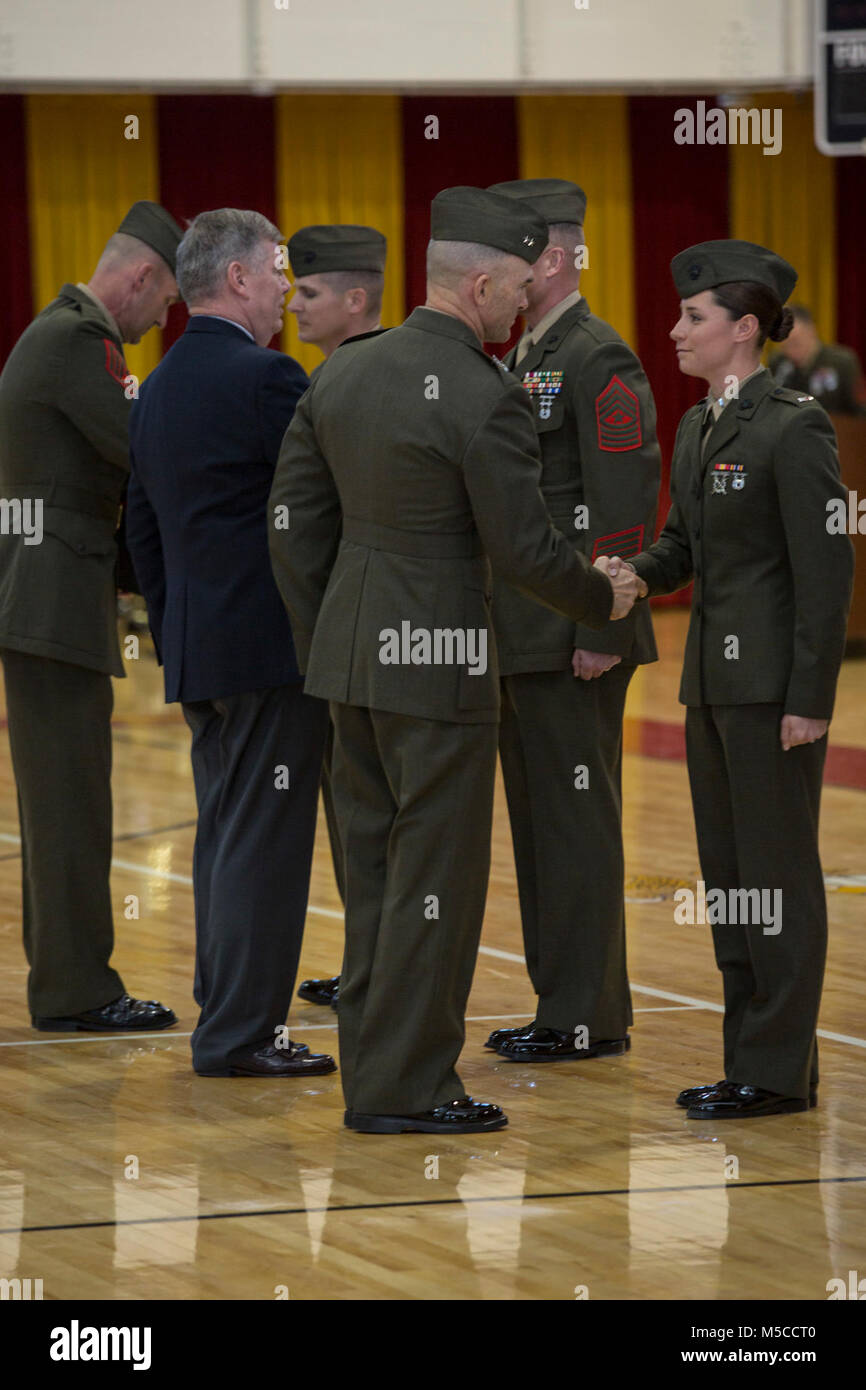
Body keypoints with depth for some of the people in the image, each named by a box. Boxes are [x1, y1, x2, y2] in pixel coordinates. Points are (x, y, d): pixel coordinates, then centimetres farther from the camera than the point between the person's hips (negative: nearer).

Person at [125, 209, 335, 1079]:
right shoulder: (264, 379, -15)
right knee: (263, 842, -5)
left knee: (223, 836, 14)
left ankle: (225, 1016, 19)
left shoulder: (158, 388, 14)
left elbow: (143, 531, 18)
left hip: (197, 648, 9)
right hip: (272, 647, -9)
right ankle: (240, 1033, -4)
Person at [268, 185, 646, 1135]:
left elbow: (296, 524, 10)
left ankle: (372, 1072, 20)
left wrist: (317, 650, 18)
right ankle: (405, 1085, 3)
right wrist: (603, 601, 5)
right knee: (436, 871, 0)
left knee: (373, 864, 14)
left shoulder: (340, 374, 6)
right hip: (438, 661, -8)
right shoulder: (485, 398, -16)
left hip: (350, 651, 8)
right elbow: (521, 548, -14)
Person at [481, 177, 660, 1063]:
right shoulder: (520, 361, 17)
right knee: (536, 817, 13)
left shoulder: (600, 362, -13)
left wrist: (603, 631, -21)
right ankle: (560, 999, 19)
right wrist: (493, 621, 17)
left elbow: (626, 501, -18)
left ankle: (590, 1017, -1)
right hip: (520, 636, 10)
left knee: (577, 819, -6)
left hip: (573, 641, -10)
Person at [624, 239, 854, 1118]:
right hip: (713, 677, 9)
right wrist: (636, 574, -3)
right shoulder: (696, 429, 13)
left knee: (776, 872, -4)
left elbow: (825, 567, -15)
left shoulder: (792, 428, -13)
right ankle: (751, 1058, 19)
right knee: (726, 872, 12)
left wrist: (809, 698, -17)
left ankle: (780, 1071, 2)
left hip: (773, 680, -9)